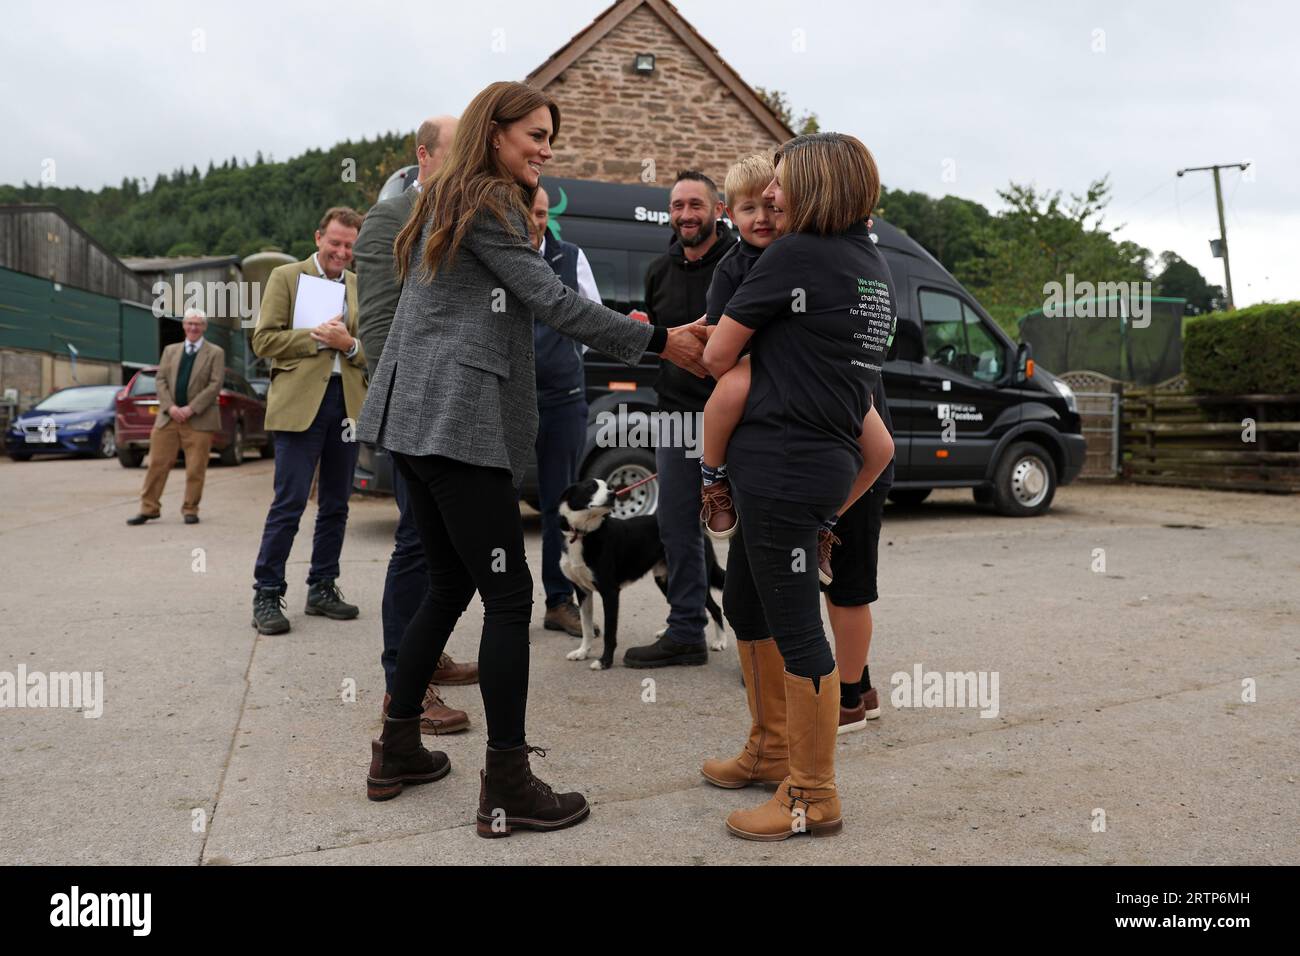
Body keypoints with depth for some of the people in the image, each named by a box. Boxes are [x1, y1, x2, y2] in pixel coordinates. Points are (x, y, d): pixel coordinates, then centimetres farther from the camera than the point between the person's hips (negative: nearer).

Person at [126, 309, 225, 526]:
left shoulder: (215, 353, 4)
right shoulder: (170, 350, 16)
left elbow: (215, 384, -6)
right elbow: (160, 379, 8)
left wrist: (191, 408, -14)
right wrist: (170, 407, -9)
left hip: (199, 420, -3)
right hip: (168, 417, 3)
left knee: (195, 469, 0)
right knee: (157, 464, 3)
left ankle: (190, 510, 12)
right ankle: (149, 508, 11)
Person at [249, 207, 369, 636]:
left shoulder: (361, 287, 16)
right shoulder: (286, 277, 5)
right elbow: (264, 340, -3)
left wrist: (349, 344, -9)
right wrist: (316, 338, -14)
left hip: (347, 404, 5)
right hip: (300, 403, -4)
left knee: (335, 505, 9)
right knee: (289, 503, -7)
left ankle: (322, 588, 20)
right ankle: (267, 595, 1)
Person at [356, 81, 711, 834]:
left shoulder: (448, 201, 23)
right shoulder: (491, 205, -6)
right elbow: (552, 299, -13)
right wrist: (659, 342, -9)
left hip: (418, 419, 10)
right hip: (459, 423, -10)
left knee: (450, 584, 15)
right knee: (509, 595, -7)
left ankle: (398, 752, 23)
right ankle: (508, 786, -2)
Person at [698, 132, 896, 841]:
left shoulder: (795, 255, -11)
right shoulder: (873, 266, 15)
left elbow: (717, 357, -6)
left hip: (782, 464, -9)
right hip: (821, 463, 9)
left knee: (795, 627, -1)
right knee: (744, 602, 21)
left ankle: (813, 798, 11)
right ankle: (771, 750, 36)